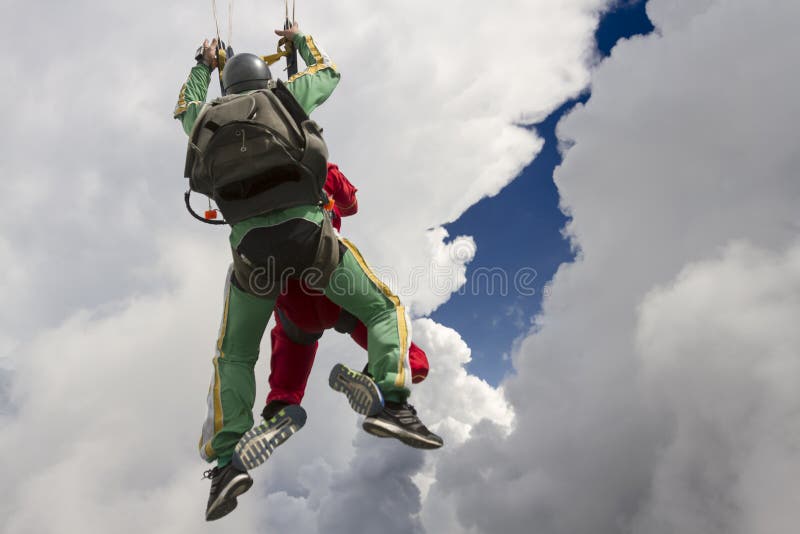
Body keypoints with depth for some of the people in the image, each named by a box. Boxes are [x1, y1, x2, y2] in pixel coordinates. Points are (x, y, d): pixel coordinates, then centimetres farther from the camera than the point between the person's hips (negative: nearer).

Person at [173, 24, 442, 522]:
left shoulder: (208, 117, 22)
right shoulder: (284, 95, 16)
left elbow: (184, 108, 47)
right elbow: (329, 73, 36)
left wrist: (203, 64, 60)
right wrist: (301, 39, 53)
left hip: (251, 246, 2)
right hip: (307, 230, -2)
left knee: (234, 358, 18)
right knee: (386, 310, 14)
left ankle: (226, 459, 2)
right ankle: (393, 402, -9)